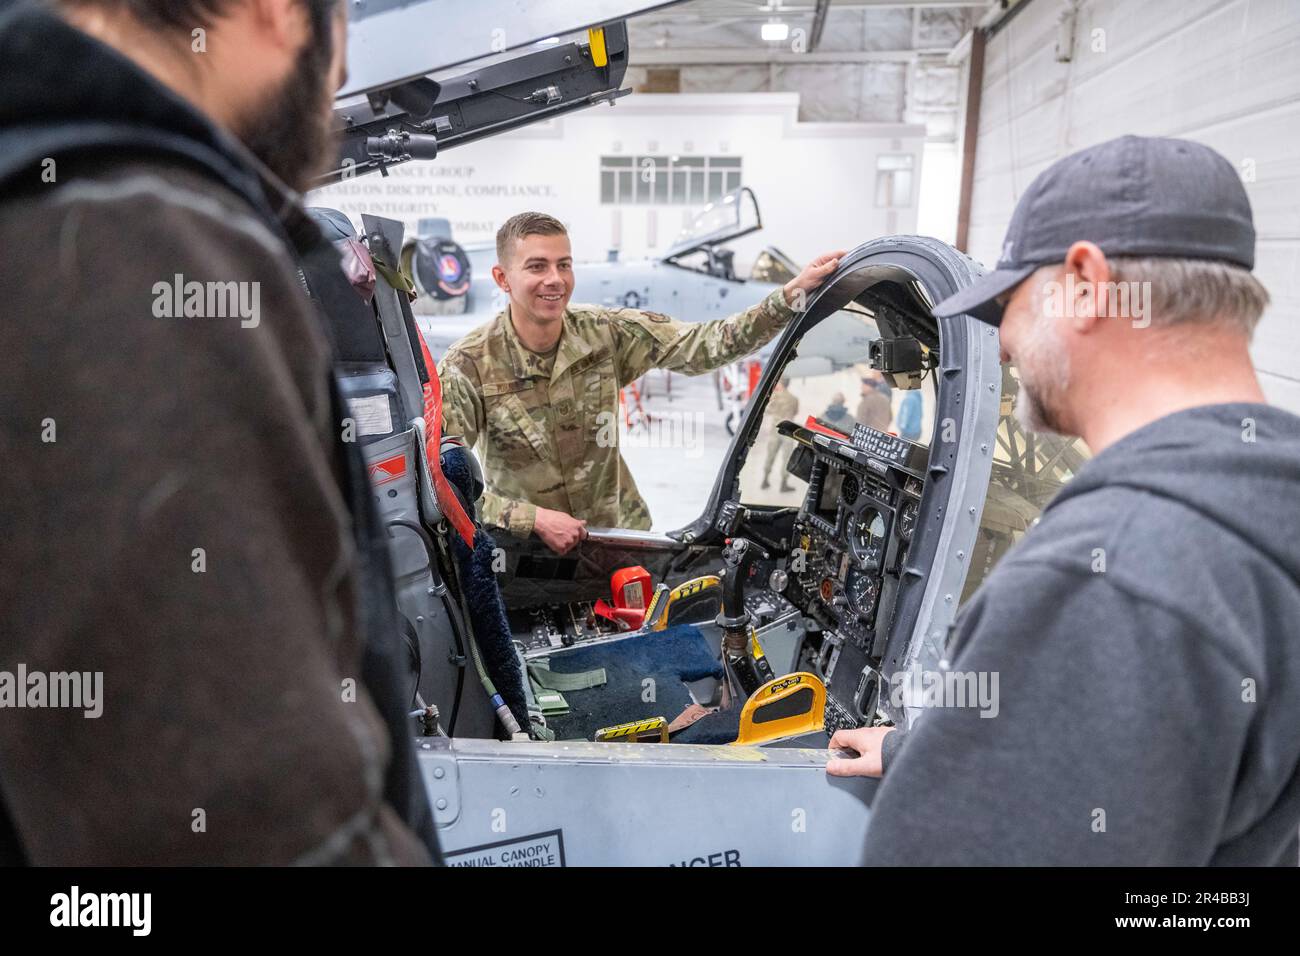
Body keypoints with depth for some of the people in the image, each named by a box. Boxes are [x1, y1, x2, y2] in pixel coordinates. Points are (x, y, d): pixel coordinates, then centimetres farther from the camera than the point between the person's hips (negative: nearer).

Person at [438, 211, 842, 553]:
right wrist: (533, 519, -25)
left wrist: (793, 293, -20)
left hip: (620, 531, 3)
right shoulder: (467, 367, -17)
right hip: (525, 548, -2)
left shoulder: (605, 334, -9)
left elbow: (703, 344, -11)